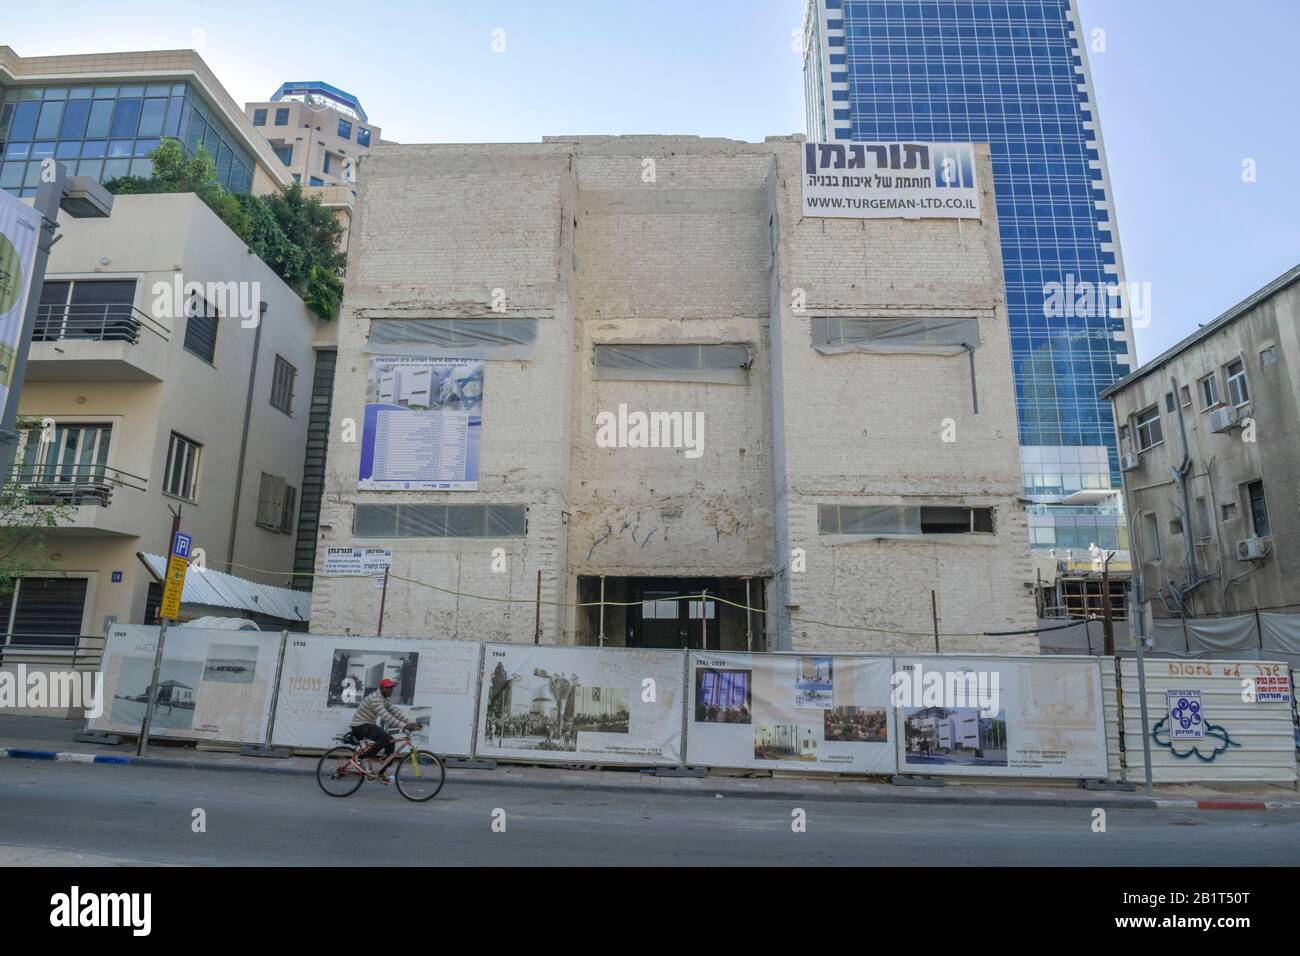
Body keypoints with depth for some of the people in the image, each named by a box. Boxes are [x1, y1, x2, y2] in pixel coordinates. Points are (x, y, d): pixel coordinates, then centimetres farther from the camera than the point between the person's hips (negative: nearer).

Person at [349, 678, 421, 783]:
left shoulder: (384, 700, 10)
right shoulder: (375, 699, -22)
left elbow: (396, 713, 4)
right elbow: (386, 716, -34)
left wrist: (412, 723, -9)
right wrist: (404, 725, -39)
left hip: (368, 725, 10)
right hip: (360, 726, -10)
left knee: (390, 740, 1)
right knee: (385, 738, -26)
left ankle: (385, 774, 7)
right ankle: (358, 757, -15)